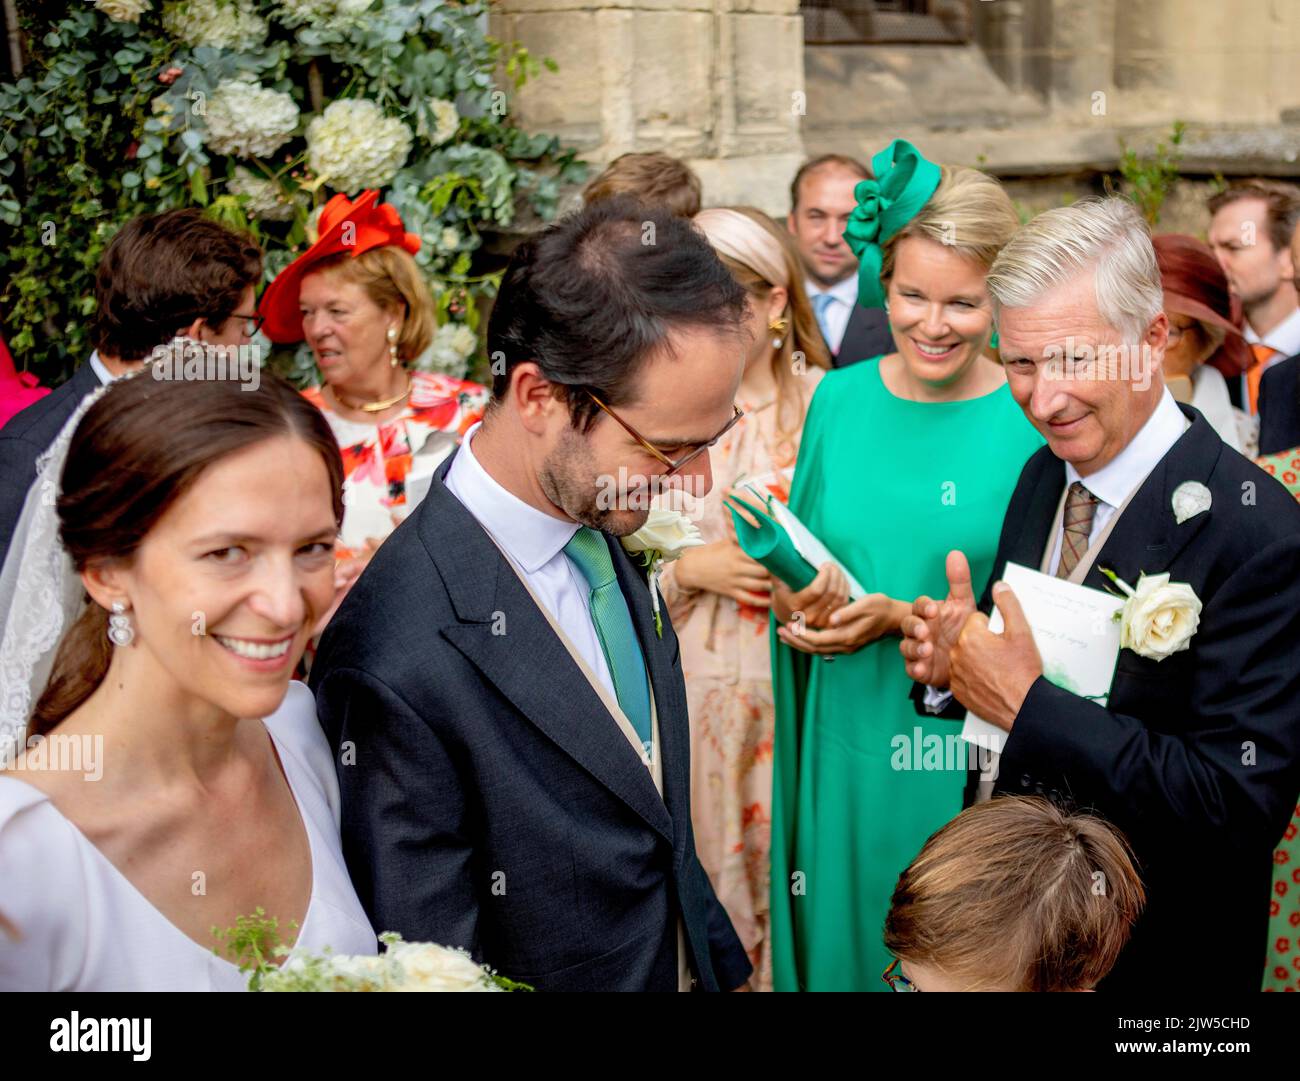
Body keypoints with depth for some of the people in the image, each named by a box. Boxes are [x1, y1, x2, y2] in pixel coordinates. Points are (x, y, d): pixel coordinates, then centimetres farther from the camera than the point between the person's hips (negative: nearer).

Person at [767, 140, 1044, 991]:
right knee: (840, 941, 16)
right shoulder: (840, 398, 2)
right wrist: (797, 603, -11)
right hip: (845, 742, 3)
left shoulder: (1031, 420, -10)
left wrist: (904, 620, -20)